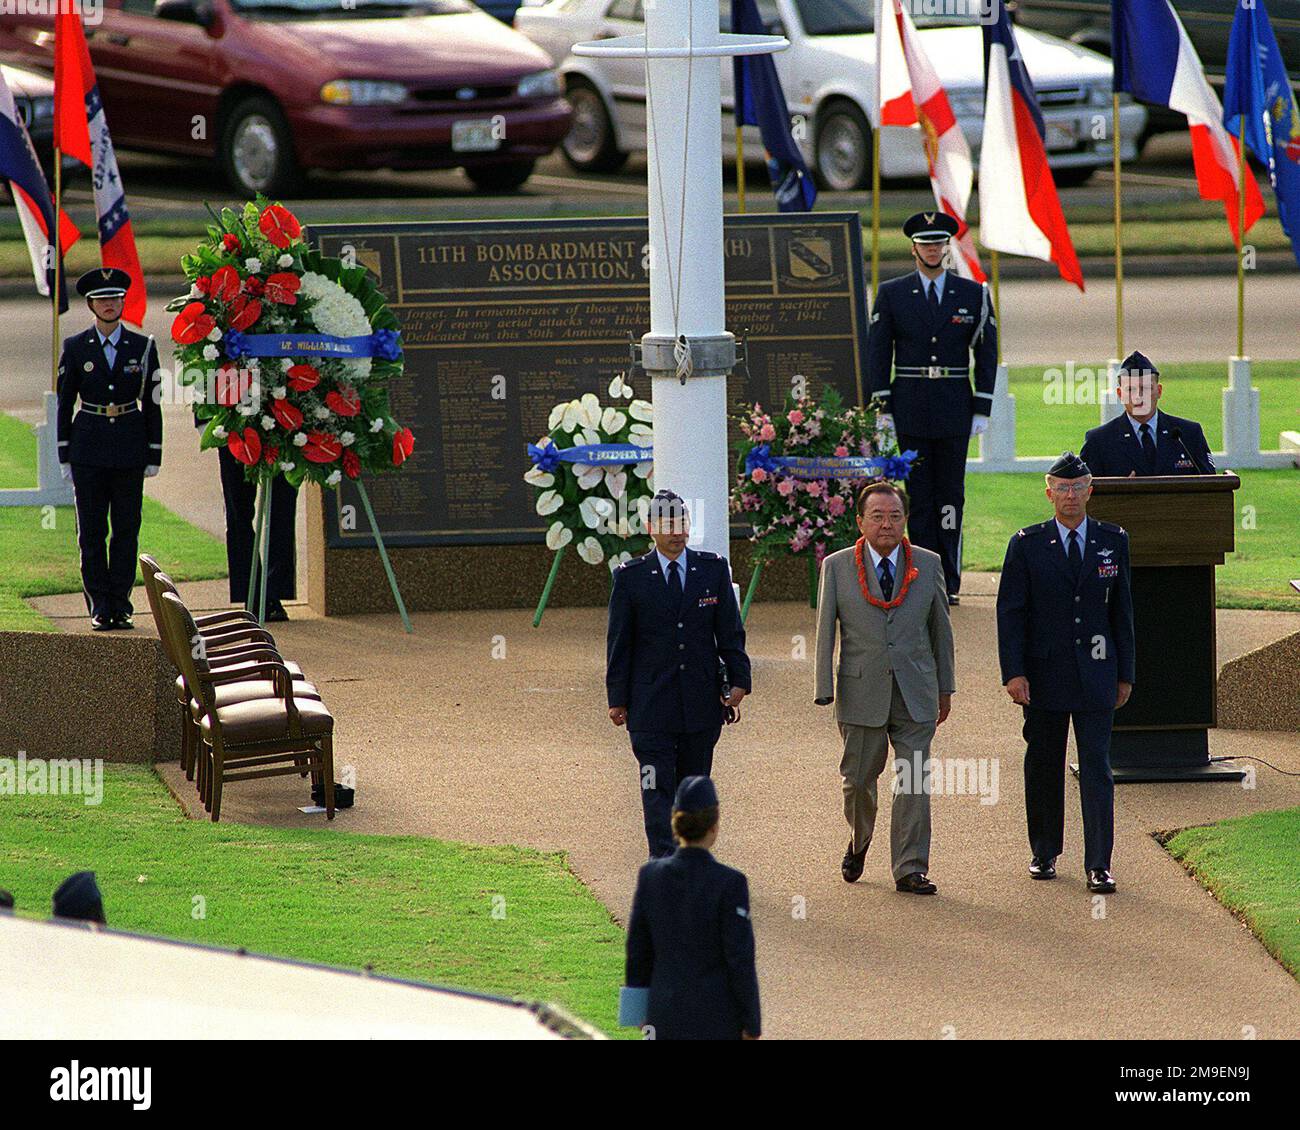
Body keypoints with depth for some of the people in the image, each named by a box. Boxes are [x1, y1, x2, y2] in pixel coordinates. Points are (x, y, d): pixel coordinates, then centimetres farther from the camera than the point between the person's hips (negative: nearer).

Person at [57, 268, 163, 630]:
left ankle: (121, 607, 7)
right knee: (91, 532, 0)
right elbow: (64, 403, 5)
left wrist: (154, 455, 2)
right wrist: (65, 457, 0)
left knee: (126, 530, 2)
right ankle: (100, 609, 5)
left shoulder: (143, 347, 3)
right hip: (89, 447, 0)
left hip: (129, 448, 0)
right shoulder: (75, 348, 3)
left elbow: (152, 404, 6)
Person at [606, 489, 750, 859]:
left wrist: (739, 679, -3)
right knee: (658, 787, -9)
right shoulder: (630, 576, 0)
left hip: (701, 701, 2)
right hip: (651, 703, -2)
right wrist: (617, 698, 0)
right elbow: (619, 643, 2)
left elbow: (730, 630, 6)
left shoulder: (714, 569, 6)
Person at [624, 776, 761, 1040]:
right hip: (717, 1017, -4)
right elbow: (741, 959, -14)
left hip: (666, 1013, 4)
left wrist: (642, 1010, 15)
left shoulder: (651, 875, -5)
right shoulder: (729, 883, -17)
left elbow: (638, 951, 3)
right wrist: (752, 1026, -6)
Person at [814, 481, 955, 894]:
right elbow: (825, 631, 1)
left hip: (915, 693, 1)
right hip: (861, 690, -1)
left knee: (914, 780, -6)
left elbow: (940, 628, 12)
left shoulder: (928, 565, 6)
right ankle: (858, 842, 37)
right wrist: (825, 690, -4)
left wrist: (945, 688, 13)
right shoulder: (837, 567, 1)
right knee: (859, 778, 9)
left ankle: (910, 869, -3)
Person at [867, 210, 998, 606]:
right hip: (910, 407, 0)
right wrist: (884, 408, -2)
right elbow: (878, 352, 5)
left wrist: (982, 409, 0)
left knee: (950, 494, 0)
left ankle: (949, 583, 2)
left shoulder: (973, 294, 6)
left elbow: (987, 353, 7)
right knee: (918, 495, 0)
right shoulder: (891, 294, 5)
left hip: (954, 406, 0)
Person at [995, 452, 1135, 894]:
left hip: (1095, 673, 0)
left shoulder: (1113, 541, 7)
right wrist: (1014, 672, -11)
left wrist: (1125, 674, 8)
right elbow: (1009, 612, -1)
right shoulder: (1027, 545, 1)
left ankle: (1099, 865, -6)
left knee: (1096, 768, -5)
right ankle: (1044, 853, 22)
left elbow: (1121, 609, 10)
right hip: (1043, 672, 0)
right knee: (1043, 767, 8)